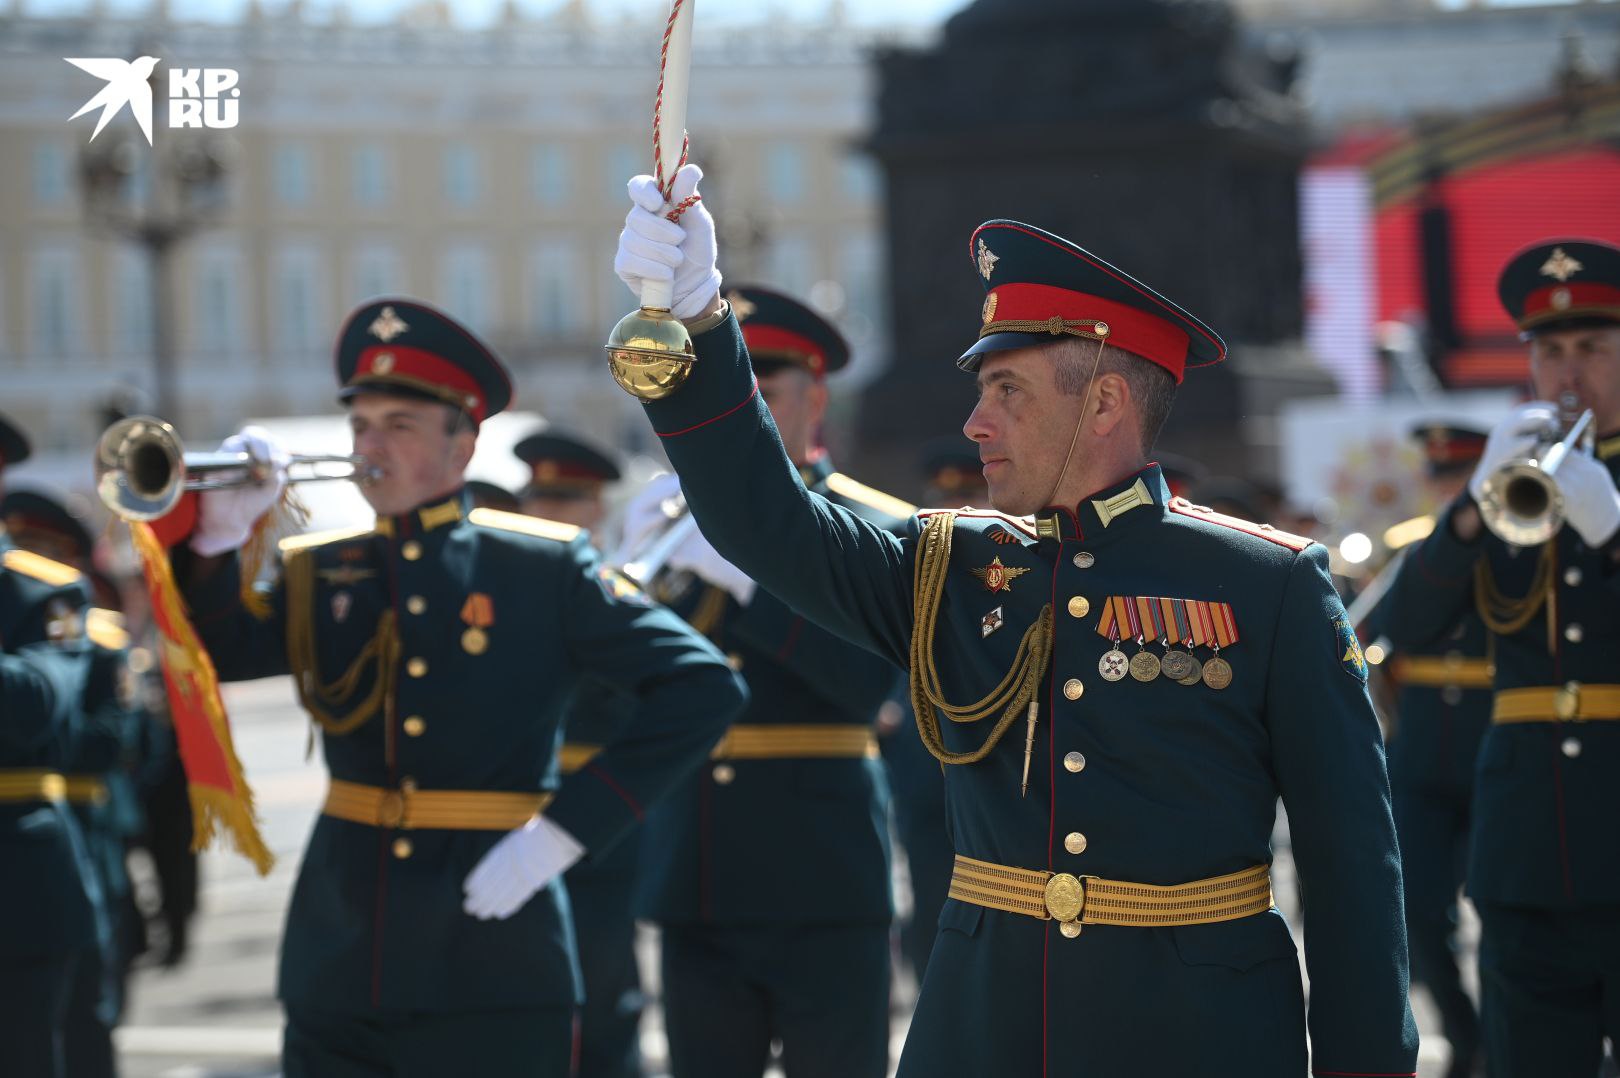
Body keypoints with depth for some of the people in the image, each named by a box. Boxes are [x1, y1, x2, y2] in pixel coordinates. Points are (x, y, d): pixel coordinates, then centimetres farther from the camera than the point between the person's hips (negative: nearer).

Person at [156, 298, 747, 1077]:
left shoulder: (545, 569, -1)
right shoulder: (316, 574, 9)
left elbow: (703, 686, -6)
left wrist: (563, 831, -11)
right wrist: (216, 538, -19)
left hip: (489, 981, -3)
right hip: (337, 973, 3)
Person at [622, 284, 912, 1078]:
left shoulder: (877, 532, 0)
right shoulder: (681, 520, 12)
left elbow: (867, 680, -16)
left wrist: (744, 574, -20)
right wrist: (631, 566, -11)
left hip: (822, 891, -4)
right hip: (697, 889, 4)